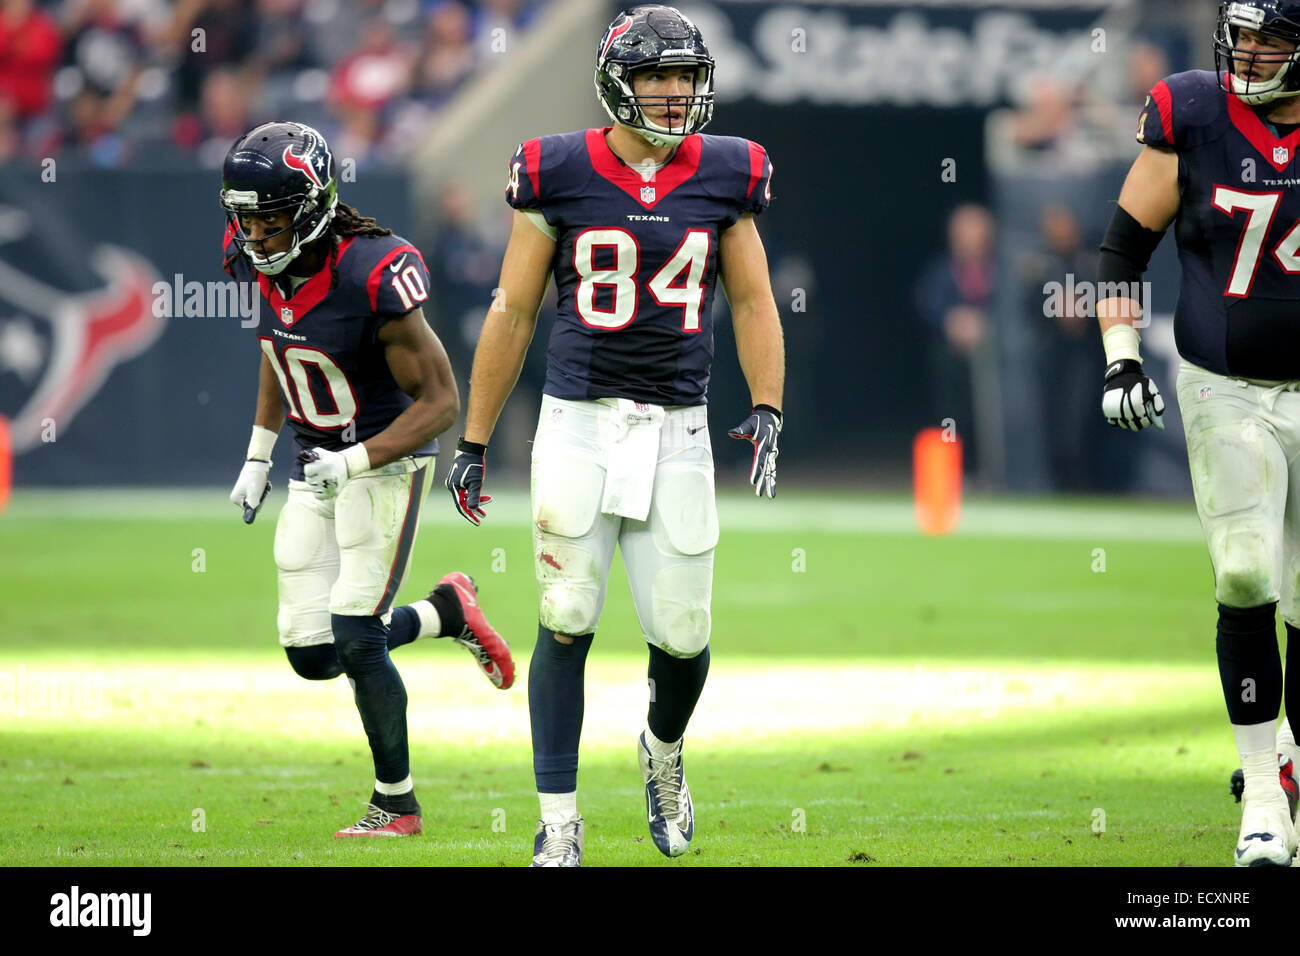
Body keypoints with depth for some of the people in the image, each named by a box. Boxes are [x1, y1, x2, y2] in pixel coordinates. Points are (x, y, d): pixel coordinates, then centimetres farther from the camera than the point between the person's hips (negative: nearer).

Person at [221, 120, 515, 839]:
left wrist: (355, 462, -30)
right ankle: (447, 611, 26)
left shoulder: (373, 279, -27)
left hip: (387, 462, -7)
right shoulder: (261, 265, -6)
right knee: (311, 655, 1)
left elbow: (440, 402, -21)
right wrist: (258, 457, 15)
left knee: (355, 637, -12)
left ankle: (397, 803, 7)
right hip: (315, 467, 7)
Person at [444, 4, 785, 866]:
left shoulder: (725, 178, 3)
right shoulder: (559, 177, -3)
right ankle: (560, 821, 4)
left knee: (682, 632, 3)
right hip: (580, 419, -2)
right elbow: (513, 314, 4)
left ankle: (664, 750, 36)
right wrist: (473, 444, 6)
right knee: (567, 624, -4)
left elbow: (753, 303, 11)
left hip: (677, 429, 2)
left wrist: (768, 409, -4)